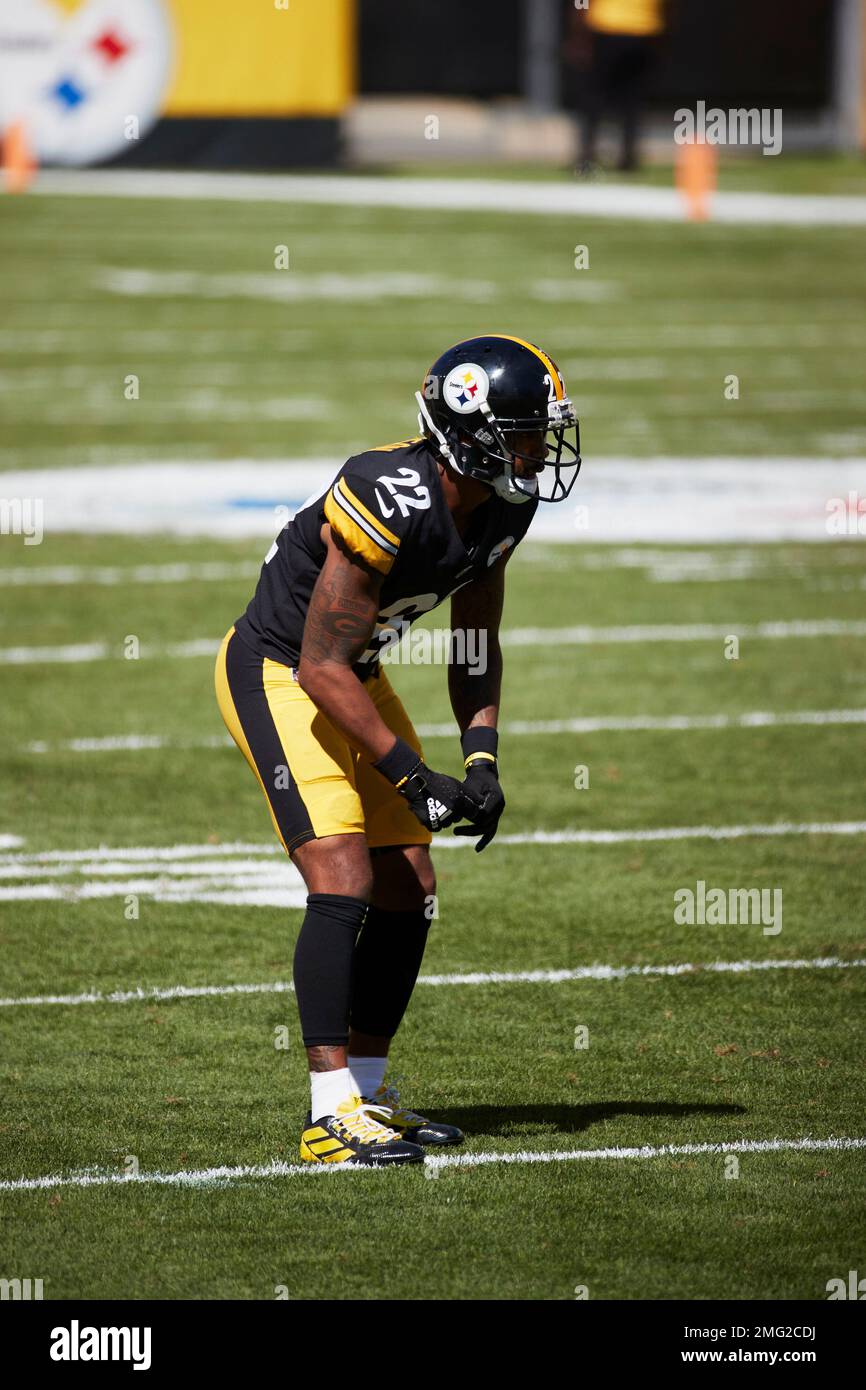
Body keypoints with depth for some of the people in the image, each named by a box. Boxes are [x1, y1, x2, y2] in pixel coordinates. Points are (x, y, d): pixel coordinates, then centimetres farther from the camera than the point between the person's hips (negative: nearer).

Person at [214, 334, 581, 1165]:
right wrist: (413, 777, -26)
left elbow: (474, 645, 8)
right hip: (275, 673, -9)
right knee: (342, 881, -19)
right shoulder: (389, 503, -31)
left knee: (409, 891, 7)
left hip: (352, 679, 9)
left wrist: (481, 759, -5)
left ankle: (365, 1092, 19)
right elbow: (321, 667, -27)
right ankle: (332, 1116, -19)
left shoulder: (502, 509, -5)